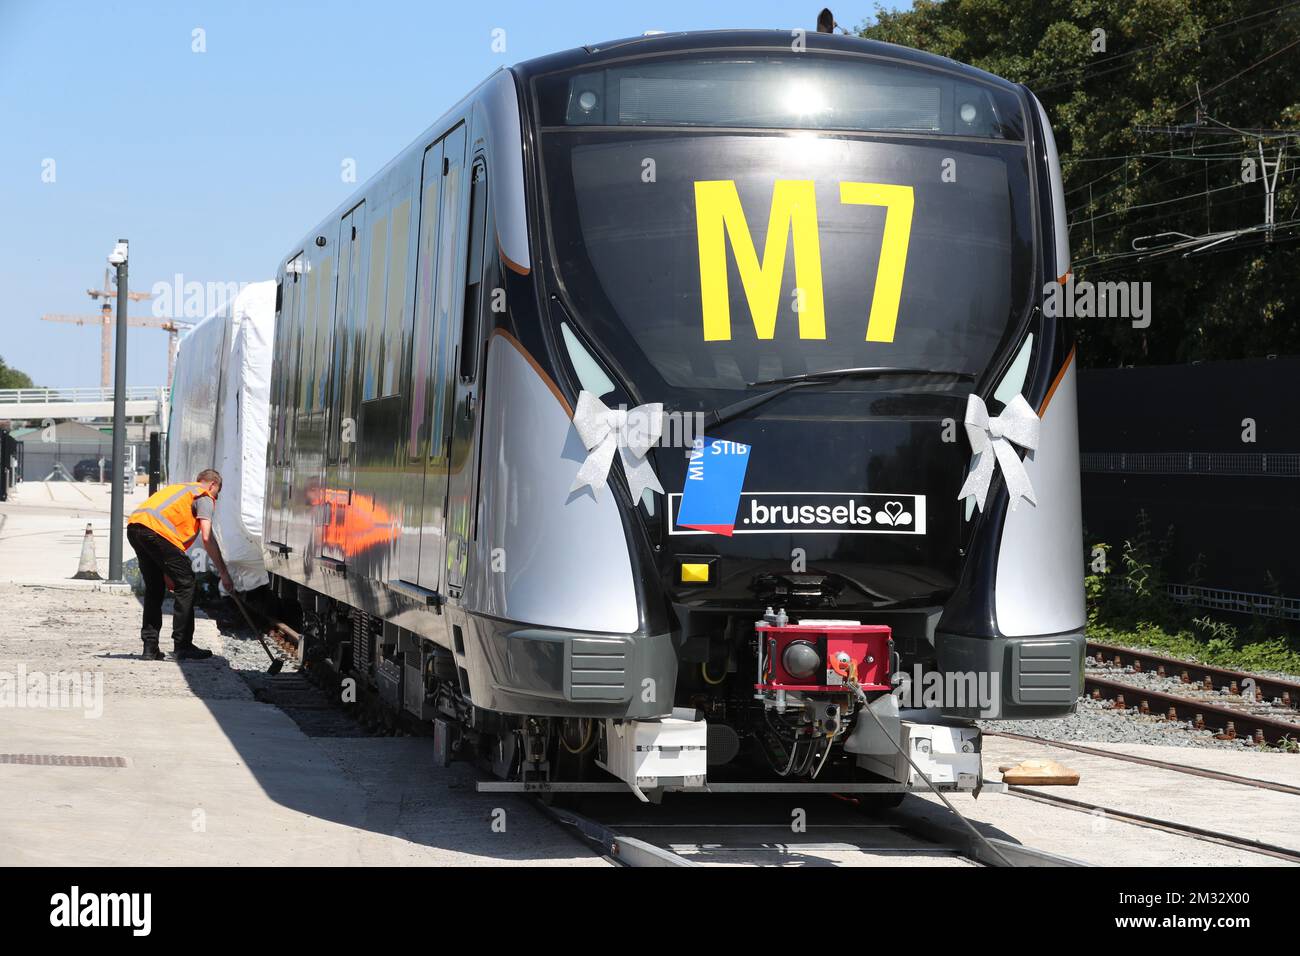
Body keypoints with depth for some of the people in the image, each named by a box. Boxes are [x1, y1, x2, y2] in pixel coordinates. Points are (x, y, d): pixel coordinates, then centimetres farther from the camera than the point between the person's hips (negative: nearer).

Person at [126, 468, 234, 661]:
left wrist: (168, 576, 35)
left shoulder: (181, 488, 37)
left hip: (134, 525, 8)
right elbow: (207, 538, -2)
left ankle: (150, 647, 16)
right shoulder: (205, 497, 12)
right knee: (185, 584, 2)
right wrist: (224, 574, 2)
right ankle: (182, 646, 2)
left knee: (155, 587, 19)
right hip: (156, 529, -8)